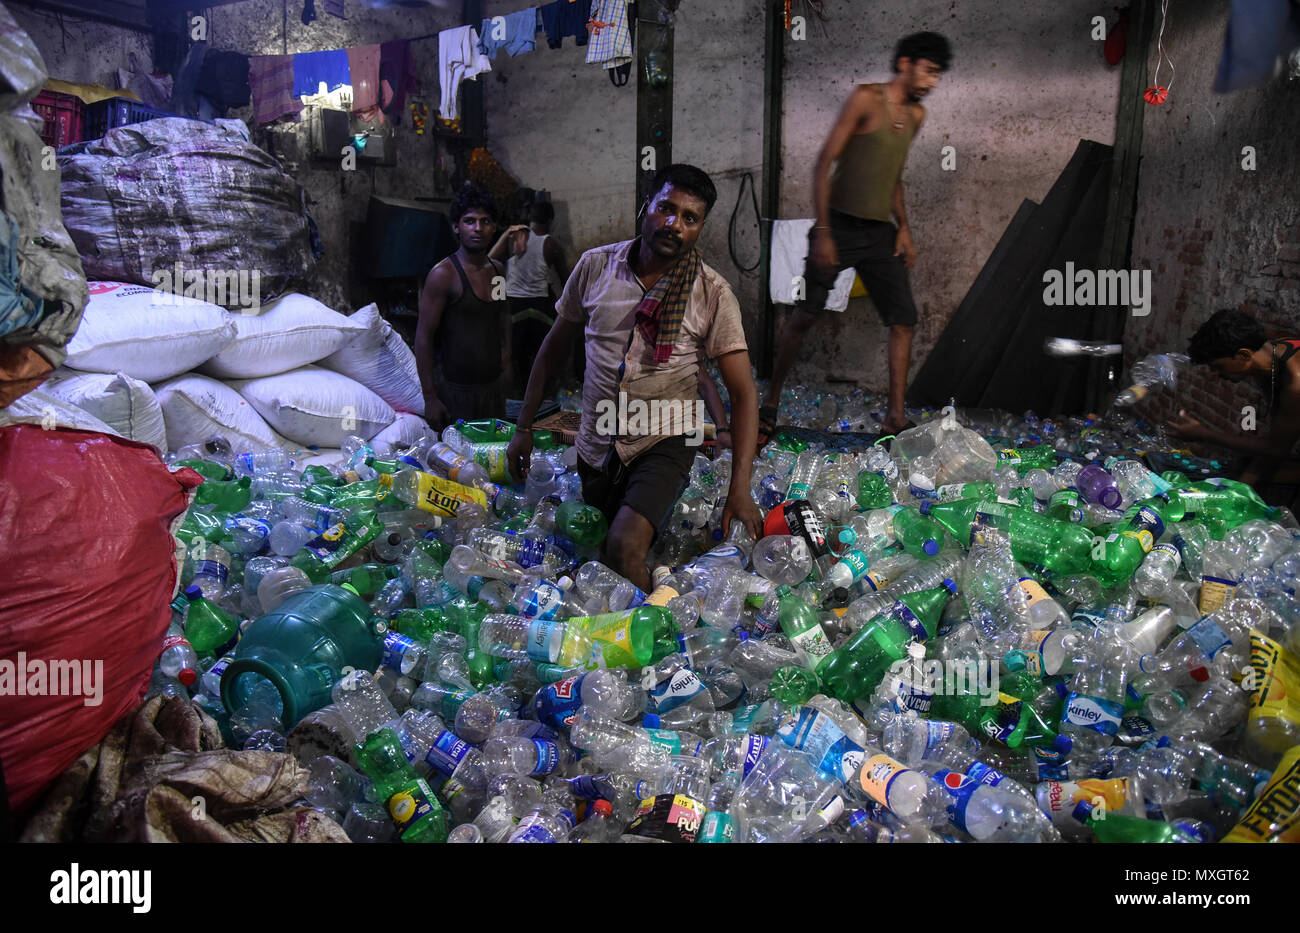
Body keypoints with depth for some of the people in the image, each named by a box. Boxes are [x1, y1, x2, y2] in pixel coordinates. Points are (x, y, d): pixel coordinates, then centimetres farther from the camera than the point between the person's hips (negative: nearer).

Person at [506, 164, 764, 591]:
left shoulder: (712, 293, -10)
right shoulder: (596, 265, -2)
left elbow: (743, 392, -12)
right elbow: (553, 347, 9)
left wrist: (740, 489, -22)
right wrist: (524, 428, 7)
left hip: (664, 441, -4)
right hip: (596, 441, 4)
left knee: (625, 546, -25)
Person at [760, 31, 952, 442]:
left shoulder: (916, 115, 13)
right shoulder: (866, 98, -8)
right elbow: (824, 162, -13)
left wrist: (903, 228, 12)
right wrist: (822, 231, -19)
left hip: (880, 233, 6)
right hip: (839, 226, -6)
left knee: (904, 319, -1)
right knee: (805, 315, -3)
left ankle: (896, 416, 6)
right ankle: (770, 404, 11)